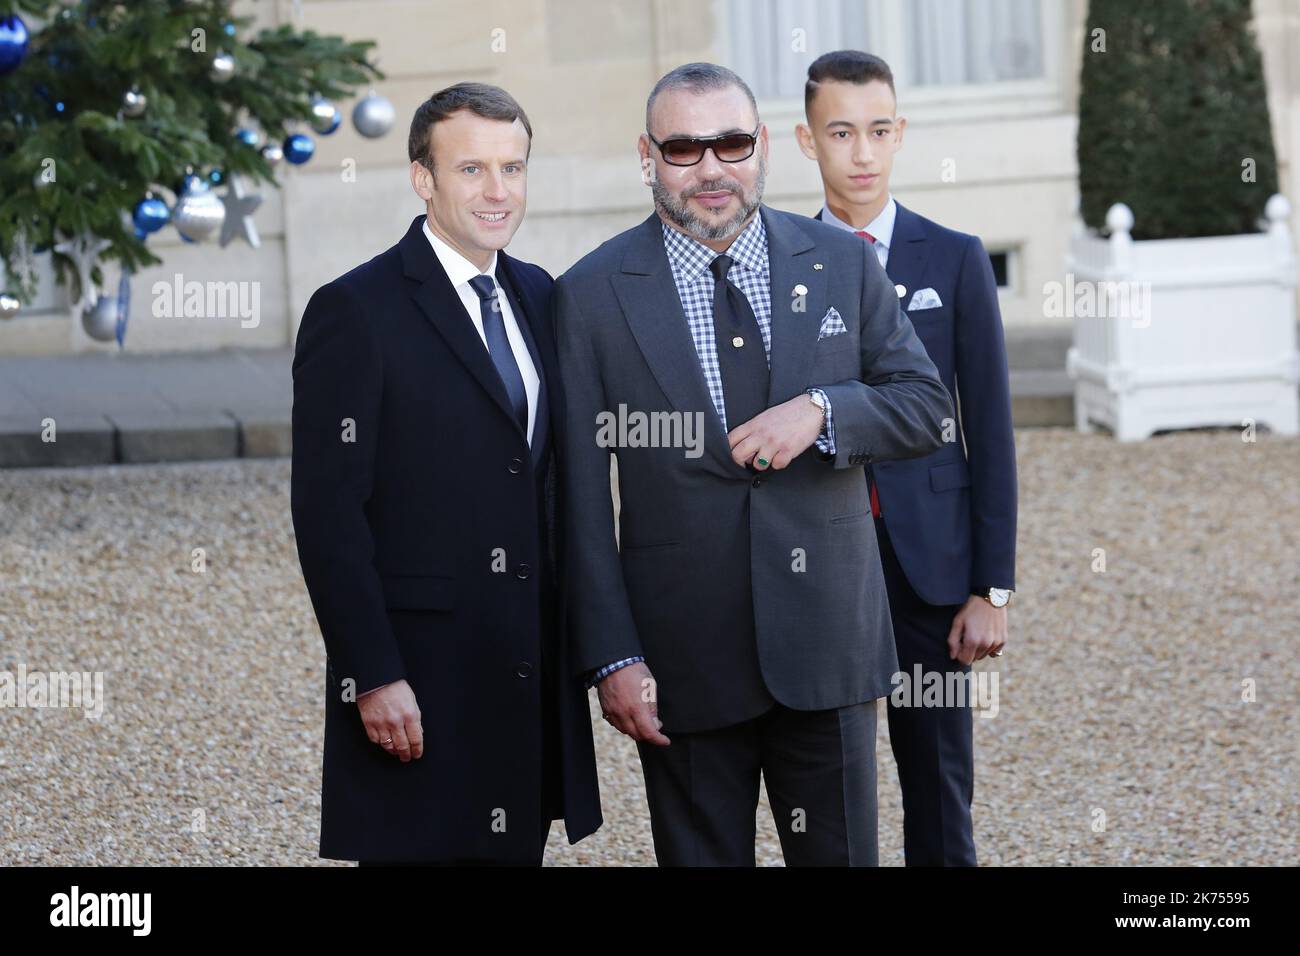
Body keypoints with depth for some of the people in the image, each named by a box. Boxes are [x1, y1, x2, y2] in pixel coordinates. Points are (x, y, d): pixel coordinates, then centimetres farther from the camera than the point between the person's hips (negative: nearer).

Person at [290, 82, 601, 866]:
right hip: (419, 679, -6)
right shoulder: (356, 311, -9)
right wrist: (373, 677, -17)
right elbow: (329, 514, -13)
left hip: (535, 674, 6)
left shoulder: (538, 296, 12)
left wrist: (578, 642, 11)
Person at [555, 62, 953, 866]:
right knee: (702, 857, 9)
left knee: (841, 855, 10)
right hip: (683, 662, -2)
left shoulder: (842, 264, 4)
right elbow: (581, 496, -4)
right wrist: (613, 656, -9)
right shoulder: (593, 295, -3)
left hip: (827, 642, 2)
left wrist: (822, 410, -14)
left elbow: (929, 406, 6)